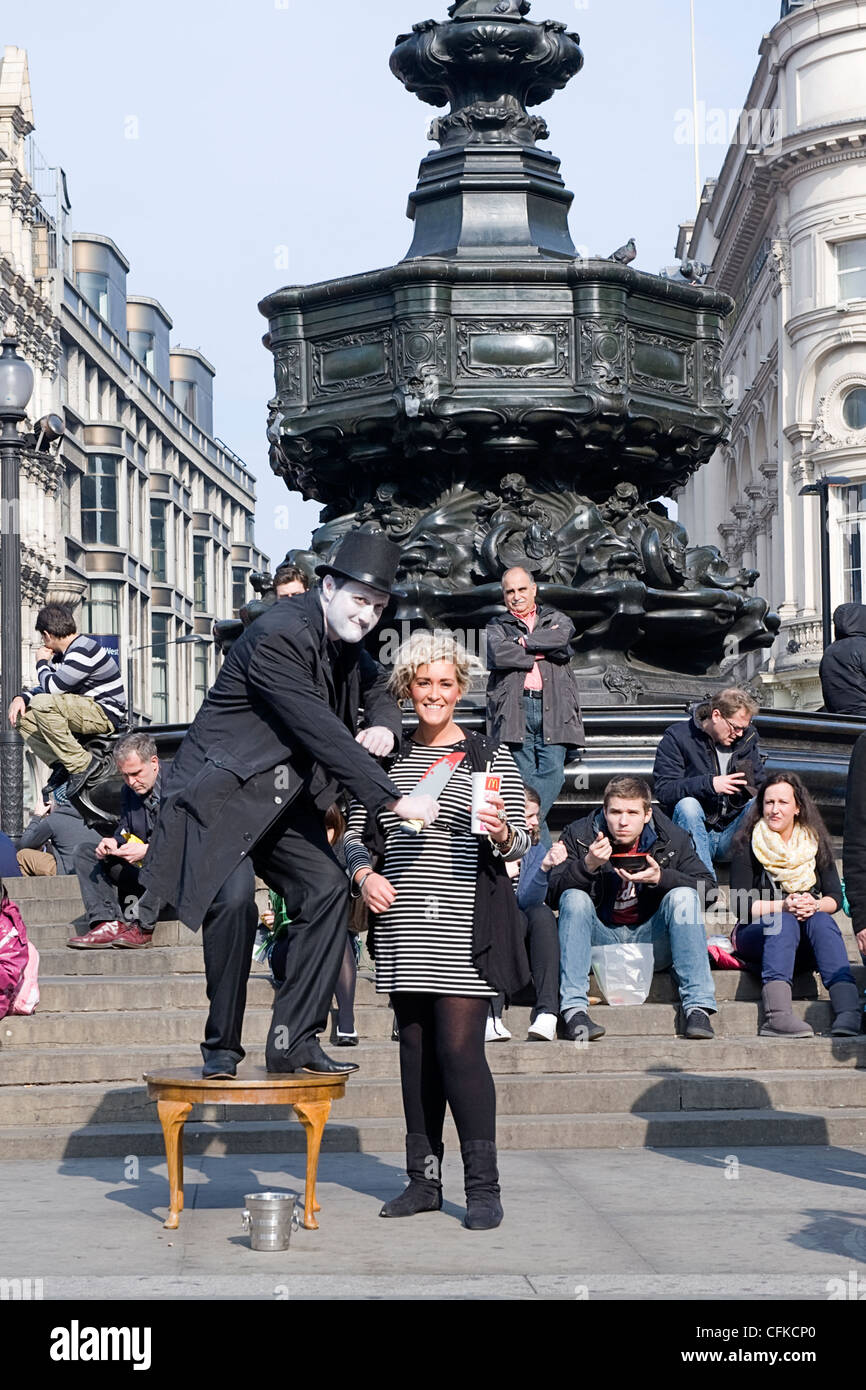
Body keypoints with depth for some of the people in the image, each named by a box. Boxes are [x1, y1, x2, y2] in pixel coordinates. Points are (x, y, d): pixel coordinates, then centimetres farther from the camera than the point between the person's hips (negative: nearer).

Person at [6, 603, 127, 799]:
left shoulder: (83, 651, -17)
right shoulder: (62, 655, 15)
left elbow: (52, 687, -22)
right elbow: (45, 689, 21)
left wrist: (42, 663, -2)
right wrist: (22, 698, 0)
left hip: (107, 715, -10)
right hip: (86, 713, 10)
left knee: (43, 704, -29)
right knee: (24, 717, 8)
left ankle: (80, 764, -24)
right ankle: (61, 766, -1)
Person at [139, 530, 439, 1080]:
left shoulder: (346, 642, 5)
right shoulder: (279, 636, -24)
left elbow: (380, 689, 23)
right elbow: (322, 734, -30)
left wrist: (384, 726, -4)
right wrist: (395, 800, -32)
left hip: (283, 796, 9)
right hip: (221, 789, -9)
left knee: (327, 887, -5)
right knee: (234, 898, -24)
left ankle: (295, 1041, -2)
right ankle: (222, 1047, -10)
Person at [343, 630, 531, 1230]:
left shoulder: (490, 756, 3)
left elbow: (520, 843, 2)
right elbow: (356, 833, 16)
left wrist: (500, 832, -20)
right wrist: (363, 873, -4)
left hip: (464, 926, -4)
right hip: (404, 926, 4)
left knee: (460, 1047, -10)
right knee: (416, 1047, 8)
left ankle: (484, 1186, -3)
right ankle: (423, 1180, 16)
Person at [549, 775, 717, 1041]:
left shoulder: (671, 838, -3)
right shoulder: (579, 835, -5)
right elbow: (552, 895, -12)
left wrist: (661, 877, -24)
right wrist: (587, 866, -29)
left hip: (651, 940, 1)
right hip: (600, 938, 0)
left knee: (683, 896, -23)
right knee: (574, 898, -26)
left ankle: (697, 1007, -29)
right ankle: (573, 1008, -33)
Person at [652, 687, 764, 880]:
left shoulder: (748, 738, 12)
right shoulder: (677, 737, -2)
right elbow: (663, 790, -13)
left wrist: (747, 789, -14)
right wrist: (709, 784, -24)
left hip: (730, 839, 3)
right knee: (687, 805, -33)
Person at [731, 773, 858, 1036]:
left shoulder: (815, 842, 10)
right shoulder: (748, 845, 2)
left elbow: (835, 897, 5)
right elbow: (742, 905, -7)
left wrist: (814, 905, -18)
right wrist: (783, 905, -22)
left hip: (806, 945, 2)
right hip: (756, 935, -2)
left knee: (822, 920, -31)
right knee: (784, 921, -35)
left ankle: (848, 1014, -52)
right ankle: (777, 1015, -58)